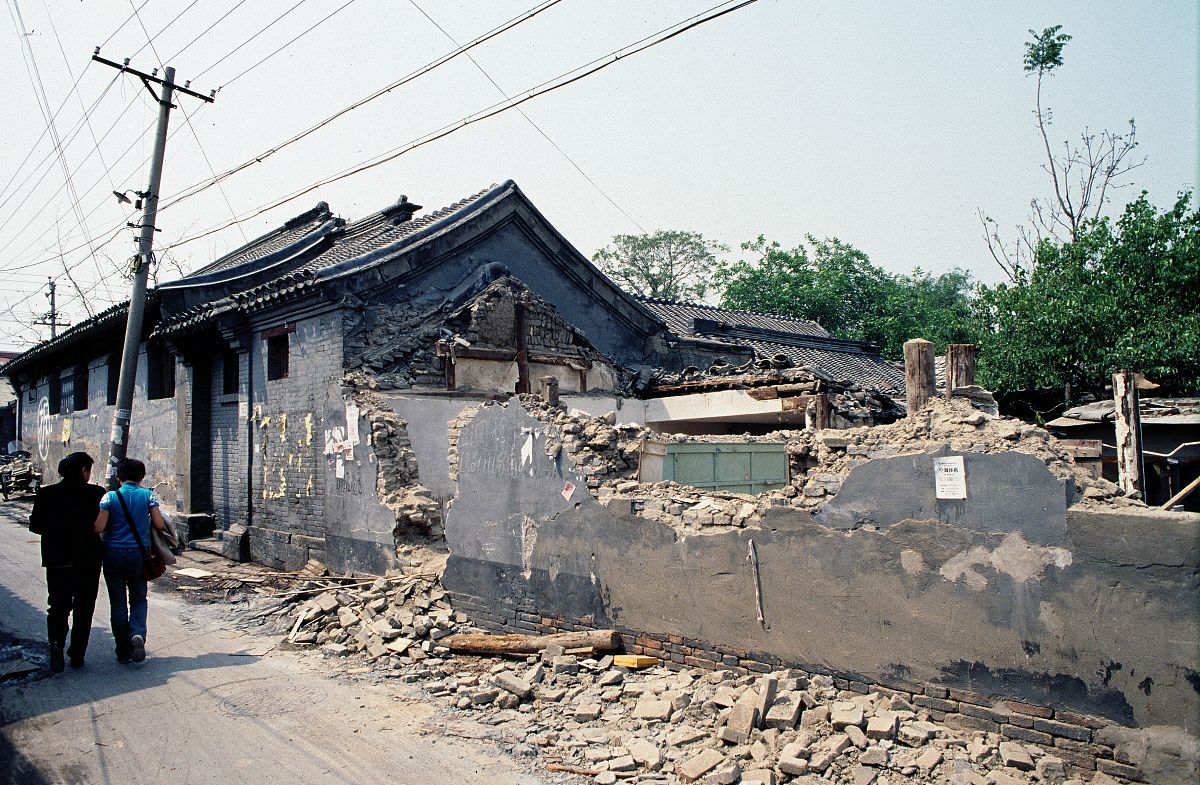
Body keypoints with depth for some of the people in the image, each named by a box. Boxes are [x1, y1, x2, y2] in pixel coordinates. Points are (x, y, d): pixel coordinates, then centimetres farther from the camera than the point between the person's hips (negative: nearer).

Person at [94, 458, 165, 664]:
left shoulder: (109, 497, -6)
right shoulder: (148, 495, -4)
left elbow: (98, 528, -11)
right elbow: (159, 524, -6)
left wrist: (114, 523, 10)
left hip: (114, 555, 0)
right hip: (139, 554, 1)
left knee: (118, 603, 8)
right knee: (138, 599, 14)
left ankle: (123, 651, 12)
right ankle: (138, 634, -12)